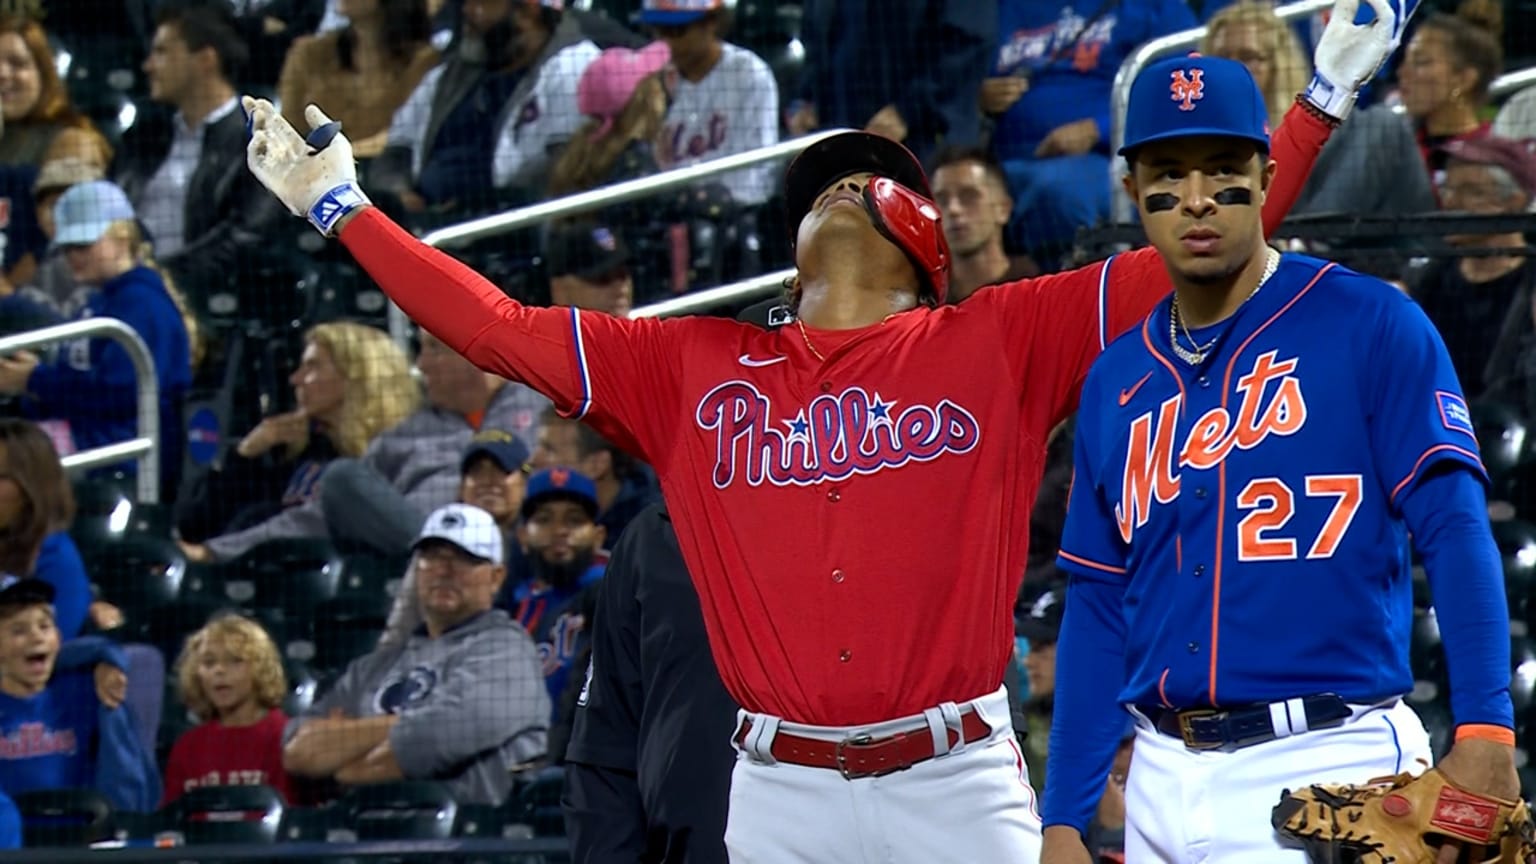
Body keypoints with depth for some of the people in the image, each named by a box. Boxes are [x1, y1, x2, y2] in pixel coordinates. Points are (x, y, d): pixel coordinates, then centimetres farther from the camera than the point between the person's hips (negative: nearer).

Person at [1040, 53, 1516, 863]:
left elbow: (1455, 528, -10)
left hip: (1327, 773, -5)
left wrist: (1483, 735, -21)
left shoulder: (1372, 326, -2)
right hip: (1163, 784, 5)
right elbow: (1097, 605, 15)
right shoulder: (1118, 379, 13)